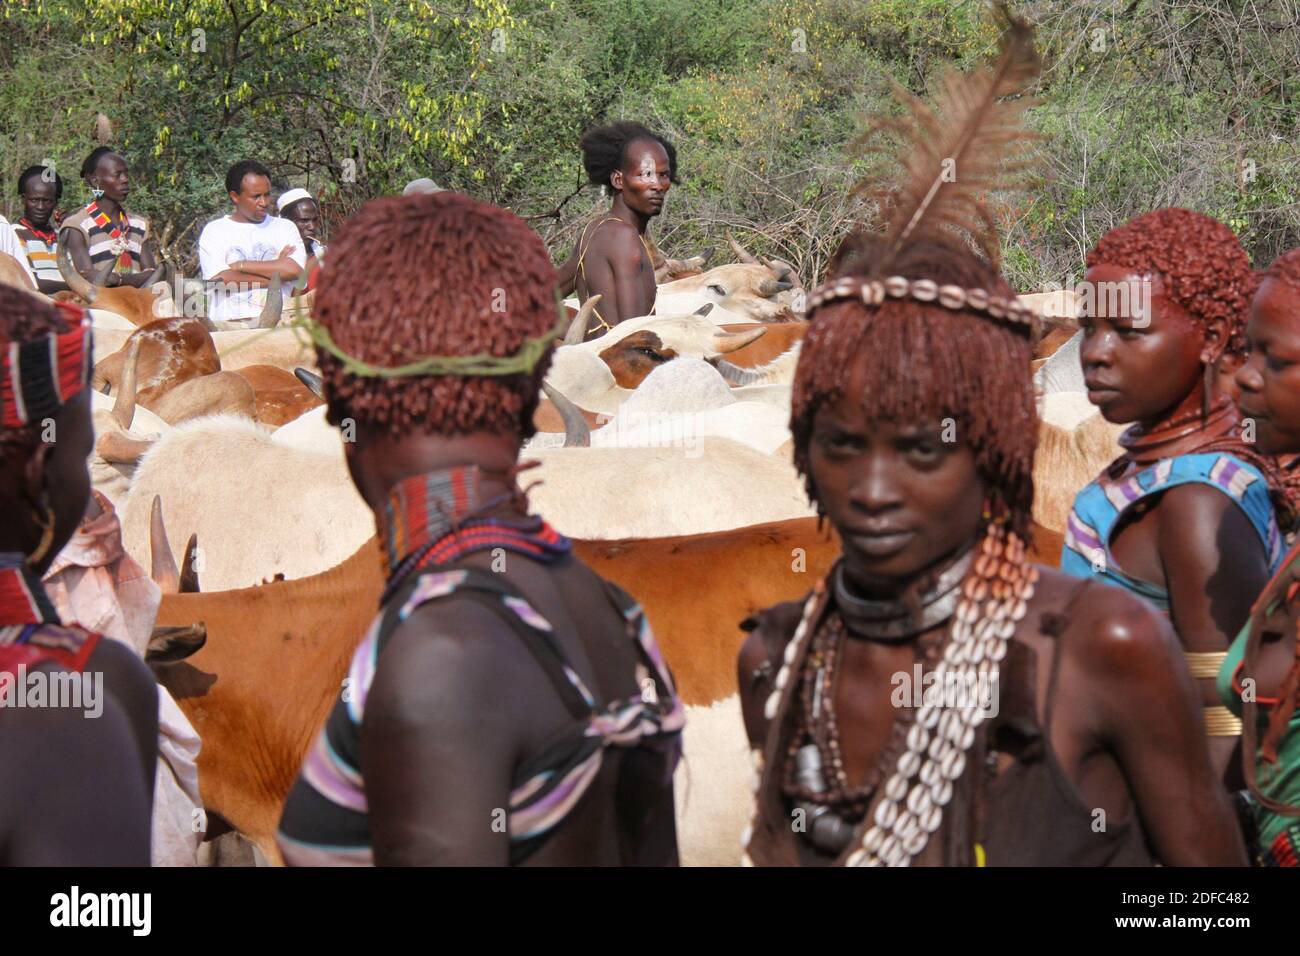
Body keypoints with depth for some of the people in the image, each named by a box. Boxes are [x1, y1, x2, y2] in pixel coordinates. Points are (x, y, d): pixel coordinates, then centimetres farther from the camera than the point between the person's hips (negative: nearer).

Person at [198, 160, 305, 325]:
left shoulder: (285, 227, 16)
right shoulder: (214, 230, 10)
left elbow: (294, 270, -3)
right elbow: (221, 280, -6)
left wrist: (240, 265, -3)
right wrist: (276, 274, -2)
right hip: (228, 322, -1)